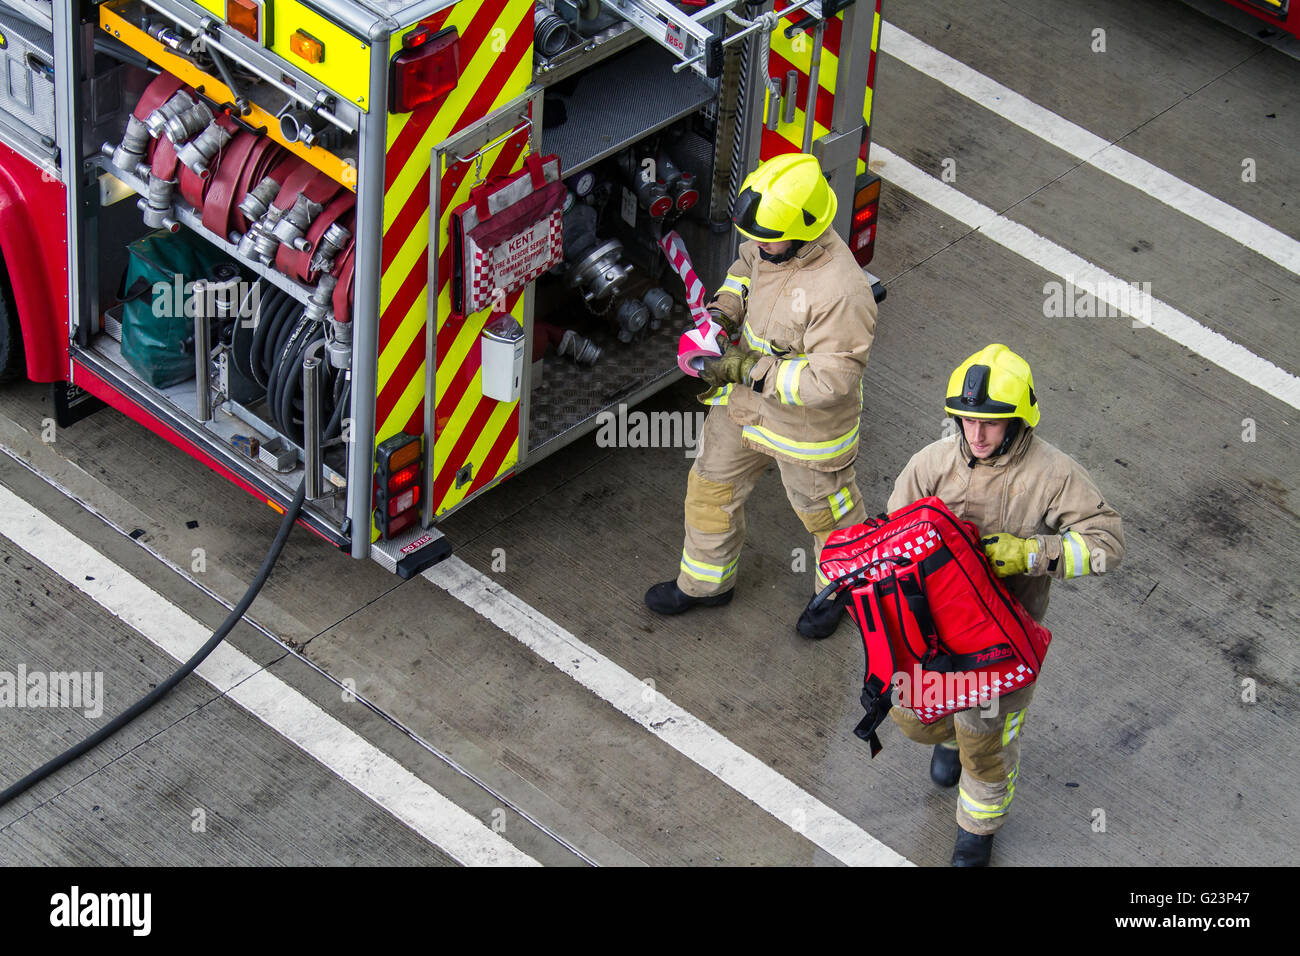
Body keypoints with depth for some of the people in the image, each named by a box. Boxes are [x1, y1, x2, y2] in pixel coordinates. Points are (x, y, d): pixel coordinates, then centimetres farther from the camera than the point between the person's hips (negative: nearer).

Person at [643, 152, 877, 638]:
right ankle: (706, 581, 48)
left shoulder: (841, 292, -39)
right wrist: (724, 311, -9)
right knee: (711, 488, 23)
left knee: (825, 511, 20)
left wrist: (750, 369, -34)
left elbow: (831, 380, -34)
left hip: (808, 427, -7)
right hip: (746, 403, 7)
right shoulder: (771, 245, -16)